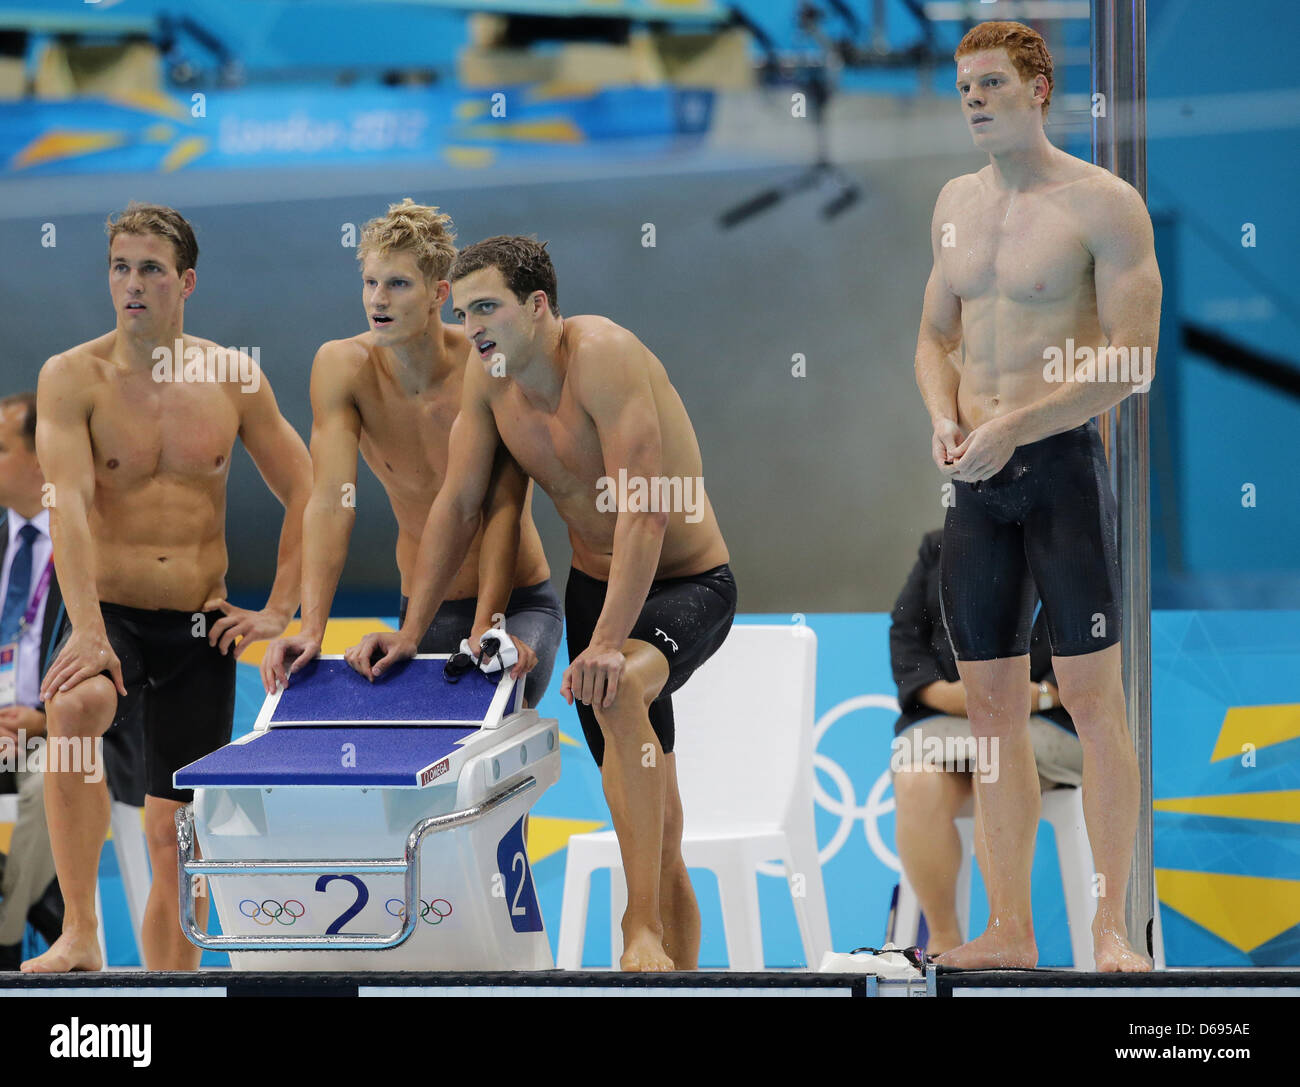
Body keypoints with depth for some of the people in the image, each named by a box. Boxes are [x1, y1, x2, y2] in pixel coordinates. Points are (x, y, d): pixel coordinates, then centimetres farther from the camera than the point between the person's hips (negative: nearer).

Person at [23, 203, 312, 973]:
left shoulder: (234, 378, 3)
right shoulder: (73, 377, -5)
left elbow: (306, 491, 9)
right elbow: (69, 505, -16)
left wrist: (280, 611, 1)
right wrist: (87, 631, -27)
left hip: (201, 629, 3)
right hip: (111, 614, -3)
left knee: (177, 830, 6)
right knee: (74, 708, -36)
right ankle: (80, 934, -31)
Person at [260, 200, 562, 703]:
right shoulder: (342, 366, -10)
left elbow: (504, 508, -20)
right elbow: (331, 501, -17)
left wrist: (487, 628, -33)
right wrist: (311, 628, -29)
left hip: (518, 602, -3)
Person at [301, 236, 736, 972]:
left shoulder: (602, 354, -25)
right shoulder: (489, 379, -3)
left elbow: (644, 510, -30)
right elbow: (458, 505, 5)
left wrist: (608, 643, -36)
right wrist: (411, 630, -1)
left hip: (688, 586, -7)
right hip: (594, 583, 7)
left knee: (616, 690, -37)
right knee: (652, 820, 7)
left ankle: (648, 934, -38)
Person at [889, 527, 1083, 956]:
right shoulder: (939, 549, 20)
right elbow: (906, 634, 11)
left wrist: (1043, 693, -16)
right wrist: (941, 692, -8)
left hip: (1045, 721, -3)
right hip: (946, 717, 3)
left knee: (995, 766, -38)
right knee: (918, 780, -32)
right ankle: (942, 939, -23)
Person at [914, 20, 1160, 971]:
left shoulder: (1103, 203, -7)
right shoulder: (956, 202, 14)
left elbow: (1132, 359, -12)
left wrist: (1013, 425, -17)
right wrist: (946, 419, 1)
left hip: (1061, 464, -6)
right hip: (977, 479, 6)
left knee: (1093, 697, -5)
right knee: (991, 703, 6)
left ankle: (1112, 929, -1)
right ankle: (1010, 930, 11)